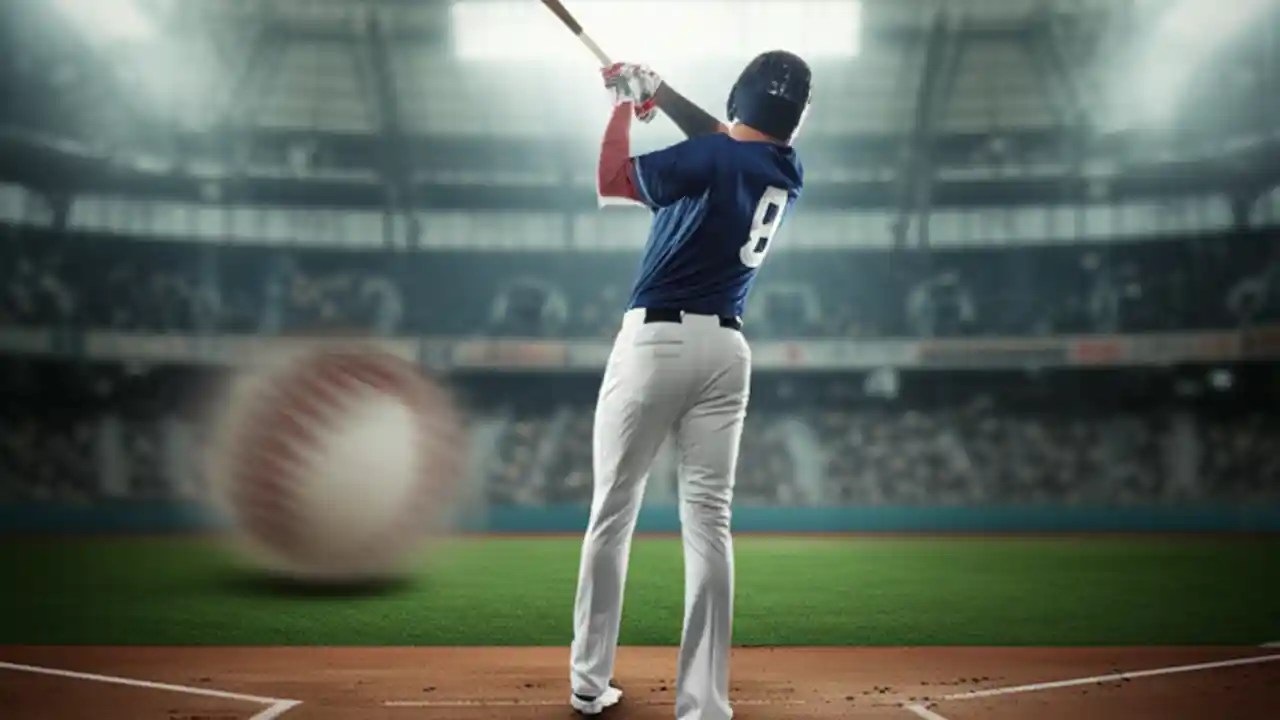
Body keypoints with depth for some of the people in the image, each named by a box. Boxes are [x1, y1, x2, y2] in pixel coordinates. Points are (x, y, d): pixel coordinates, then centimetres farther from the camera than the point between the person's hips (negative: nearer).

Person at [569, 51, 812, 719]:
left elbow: (610, 180, -7)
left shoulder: (712, 158, -10)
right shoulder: (787, 171, 8)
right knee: (709, 523, 2)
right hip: (725, 349, 5)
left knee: (612, 513, 6)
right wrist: (660, 92, 28)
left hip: (655, 339, -4)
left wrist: (625, 104, 6)